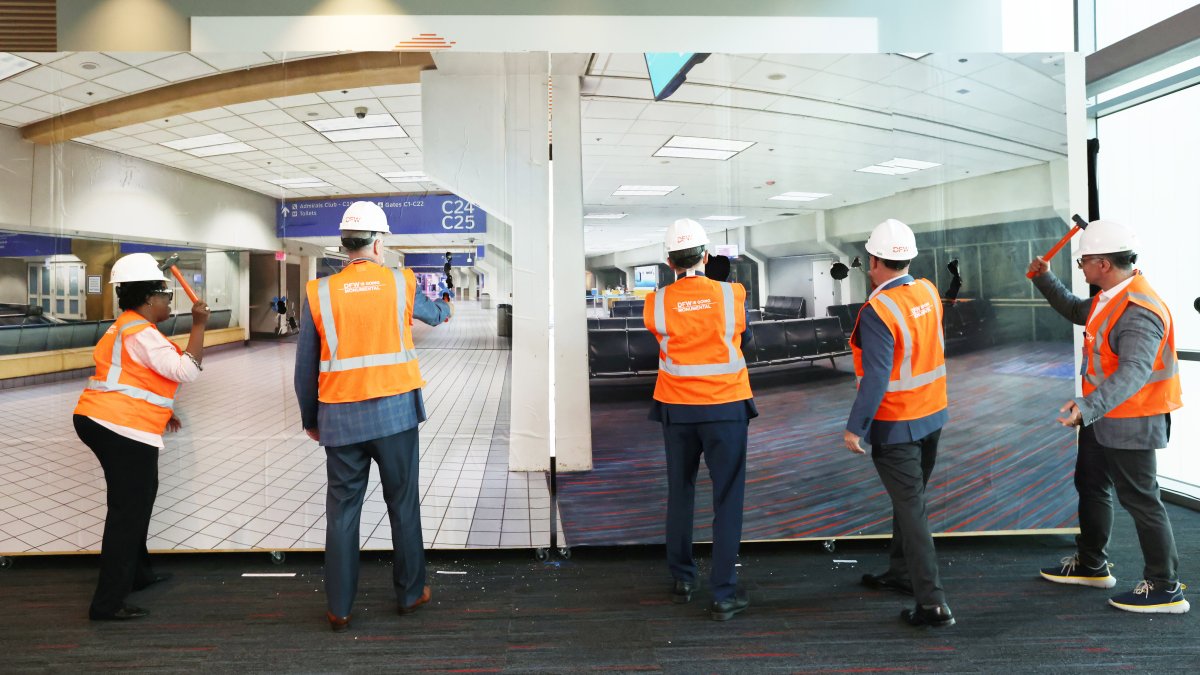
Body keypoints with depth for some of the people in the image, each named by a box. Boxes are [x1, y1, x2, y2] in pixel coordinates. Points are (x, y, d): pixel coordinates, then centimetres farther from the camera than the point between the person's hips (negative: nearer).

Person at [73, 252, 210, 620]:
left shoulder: (127, 327, 19)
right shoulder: (140, 333, -15)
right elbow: (186, 370, -21)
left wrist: (161, 411, 26)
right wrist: (198, 325, -16)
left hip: (100, 421, 11)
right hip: (123, 430, -11)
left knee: (136, 503, 24)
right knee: (128, 513, -8)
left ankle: (137, 572, 37)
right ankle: (108, 603, -5)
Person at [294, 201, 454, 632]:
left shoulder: (319, 293, -2)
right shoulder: (401, 285, -1)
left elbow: (305, 367, 2)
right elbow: (432, 314, 22)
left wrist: (310, 419, 15)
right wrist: (445, 311, 47)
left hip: (341, 418, 0)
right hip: (395, 413, 0)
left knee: (342, 511, 9)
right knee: (404, 506, 13)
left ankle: (339, 609, 17)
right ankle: (410, 594, 25)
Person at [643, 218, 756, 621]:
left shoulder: (657, 303, -7)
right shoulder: (732, 295, -7)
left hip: (677, 409, 2)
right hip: (726, 407, -2)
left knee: (680, 494, 17)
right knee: (727, 499, 5)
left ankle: (682, 581, 27)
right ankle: (723, 595, 6)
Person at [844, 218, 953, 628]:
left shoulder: (877, 311, -23)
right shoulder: (928, 292, -1)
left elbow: (876, 378, -27)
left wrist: (855, 427, -20)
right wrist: (884, 287, 18)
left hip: (895, 425, -8)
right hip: (932, 415, 8)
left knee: (911, 508, -1)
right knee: (908, 498, 21)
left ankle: (932, 604, 2)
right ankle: (901, 574, 37)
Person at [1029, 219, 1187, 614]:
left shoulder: (1139, 311, -28)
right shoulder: (1110, 298, 4)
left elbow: (1133, 372, -38)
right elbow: (1076, 312, 26)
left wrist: (1088, 407, -50)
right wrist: (1045, 280, 18)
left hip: (1130, 424, -10)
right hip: (1101, 418, 10)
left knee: (1139, 499, 1)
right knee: (1091, 486, 21)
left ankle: (1165, 588, 16)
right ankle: (1091, 565, 38)